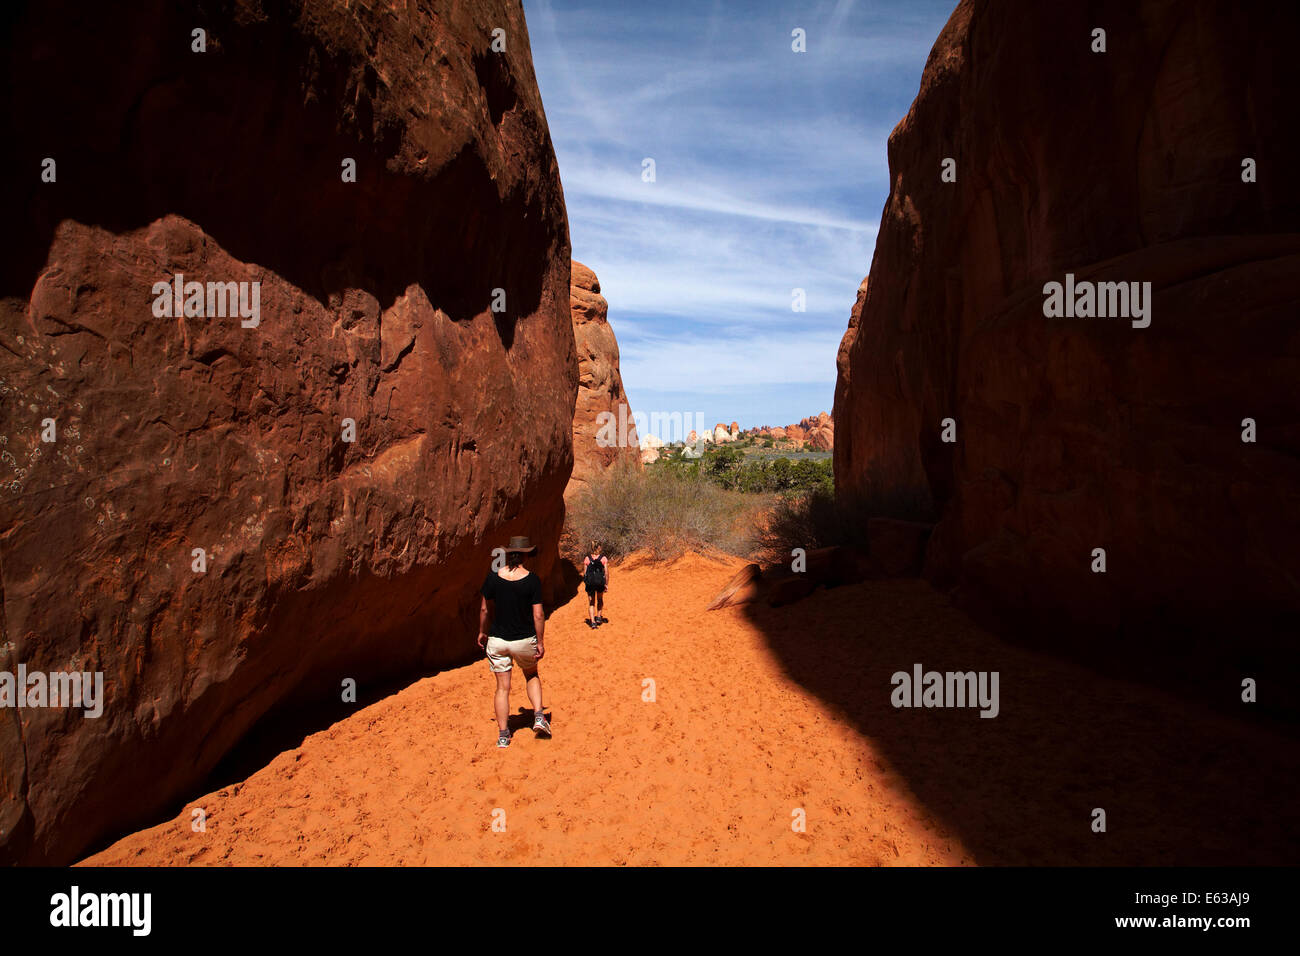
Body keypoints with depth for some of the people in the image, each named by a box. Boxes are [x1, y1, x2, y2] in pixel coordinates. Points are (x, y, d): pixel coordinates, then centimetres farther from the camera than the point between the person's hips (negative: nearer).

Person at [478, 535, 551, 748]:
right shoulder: (532, 579, -11)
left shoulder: (493, 577, -6)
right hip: (524, 640, -1)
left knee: (502, 687, 9)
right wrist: (540, 643, -2)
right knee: (532, 676, 24)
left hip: (497, 640, 1)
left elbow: (485, 608, 3)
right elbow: (538, 615, -11)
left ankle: (503, 734, 10)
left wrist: (481, 632, 18)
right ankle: (539, 716, 10)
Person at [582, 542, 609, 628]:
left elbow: (584, 573, -1)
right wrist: (607, 584, 0)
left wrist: (585, 582, 14)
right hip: (600, 582, 0)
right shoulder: (603, 558, -7)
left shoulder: (587, 559, -5)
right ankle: (599, 617, 26)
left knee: (591, 603, 9)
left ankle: (593, 622, -1)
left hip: (590, 583, 0)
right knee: (600, 600, 27)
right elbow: (606, 572, -8)